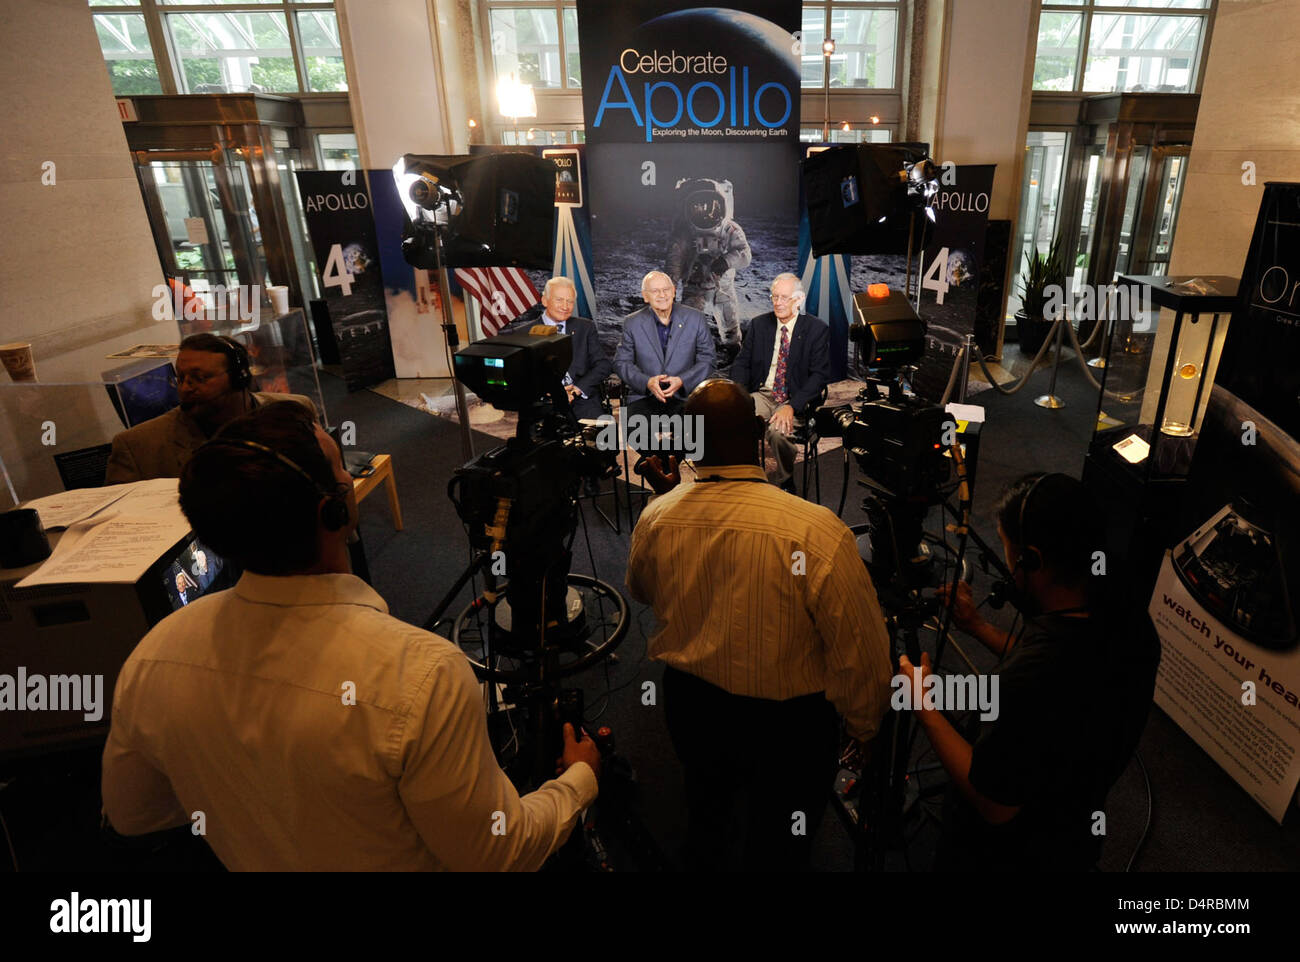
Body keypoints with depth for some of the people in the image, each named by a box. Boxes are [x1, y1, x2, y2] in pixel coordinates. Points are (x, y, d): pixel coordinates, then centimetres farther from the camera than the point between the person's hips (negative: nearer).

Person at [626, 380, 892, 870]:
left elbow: (640, 591, 7)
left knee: (705, 816, 34)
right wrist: (863, 726, -5)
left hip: (690, 706, 4)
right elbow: (861, 653, -23)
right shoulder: (816, 531, -30)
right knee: (779, 846, 24)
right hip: (788, 721, -4)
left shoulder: (654, 518, -15)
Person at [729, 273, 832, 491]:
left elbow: (819, 375, -8)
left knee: (778, 431, -34)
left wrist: (792, 407, -22)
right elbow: (741, 363, 8)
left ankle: (785, 483, -4)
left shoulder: (816, 330, -1)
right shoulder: (759, 324, 10)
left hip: (796, 399, -3)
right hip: (761, 395, 3)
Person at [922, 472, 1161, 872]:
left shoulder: (1027, 684, -42)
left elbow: (994, 806, -28)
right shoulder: (1133, 626, -16)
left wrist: (923, 706, -22)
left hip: (1005, 853, -6)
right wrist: (977, 626, 7)